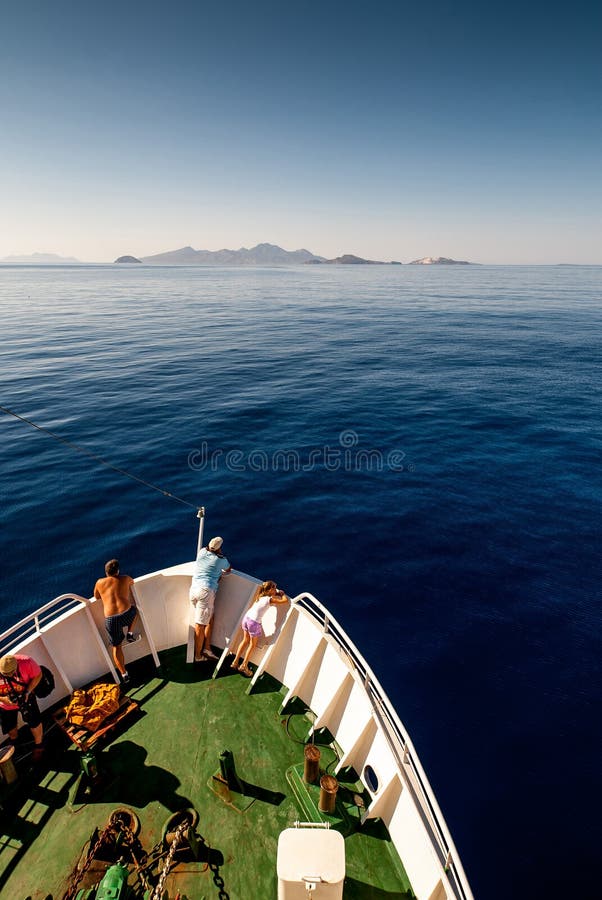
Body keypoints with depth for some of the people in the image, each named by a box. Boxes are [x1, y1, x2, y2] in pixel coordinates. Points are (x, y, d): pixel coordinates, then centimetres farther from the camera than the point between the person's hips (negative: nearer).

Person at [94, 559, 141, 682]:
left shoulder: (100, 582, 11)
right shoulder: (125, 579, 9)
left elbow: (96, 597, 29)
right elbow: (132, 582, 34)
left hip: (110, 619, 1)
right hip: (126, 614, -1)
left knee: (116, 646, 18)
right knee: (133, 609, 35)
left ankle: (124, 674, 17)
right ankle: (130, 634, 25)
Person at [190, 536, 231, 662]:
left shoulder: (202, 552, 12)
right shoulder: (221, 560, 1)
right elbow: (229, 569, 20)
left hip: (193, 589, 6)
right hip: (206, 591, -6)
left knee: (210, 619, 16)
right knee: (200, 625, -2)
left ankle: (207, 647, 12)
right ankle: (197, 656, 5)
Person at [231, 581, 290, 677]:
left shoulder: (260, 596, 9)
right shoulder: (269, 599, -10)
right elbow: (285, 600, -10)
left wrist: (278, 593, 27)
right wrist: (282, 594, 10)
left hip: (247, 618, 7)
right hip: (254, 622, -7)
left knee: (245, 640, 23)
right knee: (252, 645, 13)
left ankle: (235, 662, 29)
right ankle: (244, 666, 19)